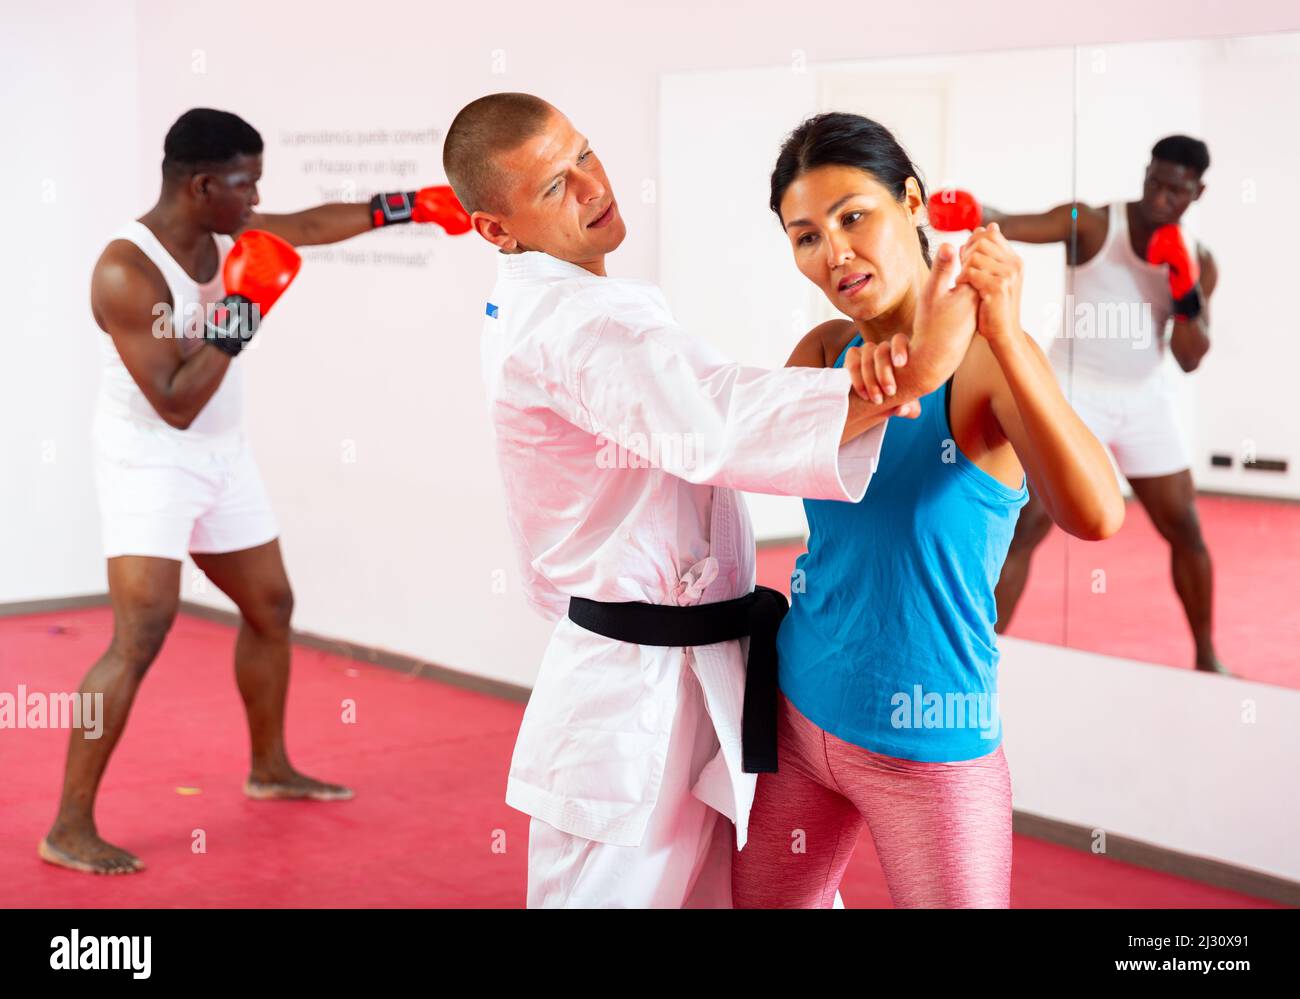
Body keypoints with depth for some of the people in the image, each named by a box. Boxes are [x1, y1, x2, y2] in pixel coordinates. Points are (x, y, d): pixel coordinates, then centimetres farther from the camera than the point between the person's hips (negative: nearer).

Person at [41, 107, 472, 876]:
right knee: (141, 639, -17)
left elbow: (310, 224, 14)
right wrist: (241, 314, -26)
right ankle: (70, 828, -10)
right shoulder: (126, 273, -26)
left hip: (223, 458, 9)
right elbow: (176, 406, -27)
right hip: (150, 465, -9)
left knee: (271, 607, 18)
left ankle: (270, 769, 38)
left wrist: (409, 206, 10)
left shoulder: (223, 233, -3)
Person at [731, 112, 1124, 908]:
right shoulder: (828, 348, 3)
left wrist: (1005, 337, -39)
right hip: (800, 713, 6)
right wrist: (852, 385, -34)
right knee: (761, 900, 20)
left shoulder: (987, 358, -15)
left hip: (926, 748, -6)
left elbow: (1095, 515, -30)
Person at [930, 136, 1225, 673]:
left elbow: (1190, 358, -2)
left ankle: (1207, 658, 28)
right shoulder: (1091, 224, -12)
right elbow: (1014, 225, -30)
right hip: (1075, 392, -4)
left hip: (1144, 400, 4)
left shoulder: (1199, 262, 1)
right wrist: (974, 212, -53)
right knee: (1027, 523, -12)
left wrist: (1186, 291, -18)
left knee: (1185, 529, 10)